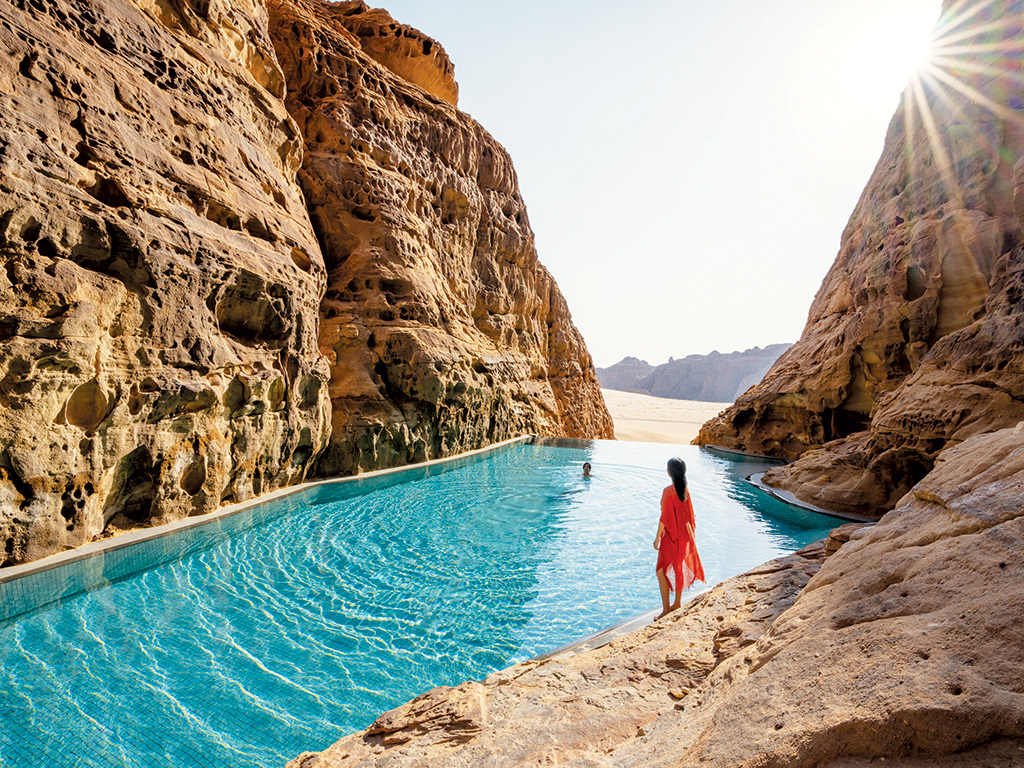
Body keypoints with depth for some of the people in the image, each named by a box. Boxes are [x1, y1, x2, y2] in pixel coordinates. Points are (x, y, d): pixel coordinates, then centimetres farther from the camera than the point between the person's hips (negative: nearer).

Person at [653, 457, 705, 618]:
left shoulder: (668, 491, -22)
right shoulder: (685, 489, 0)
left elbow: (664, 517, -20)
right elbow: (689, 513, 10)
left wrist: (657, 537, -12)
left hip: (671, 535, -8)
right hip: (684, 534, 8)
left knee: (661, 571, 0)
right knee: (680, 567, 18)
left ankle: (666, 609, 0)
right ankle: (677, 603, 31)